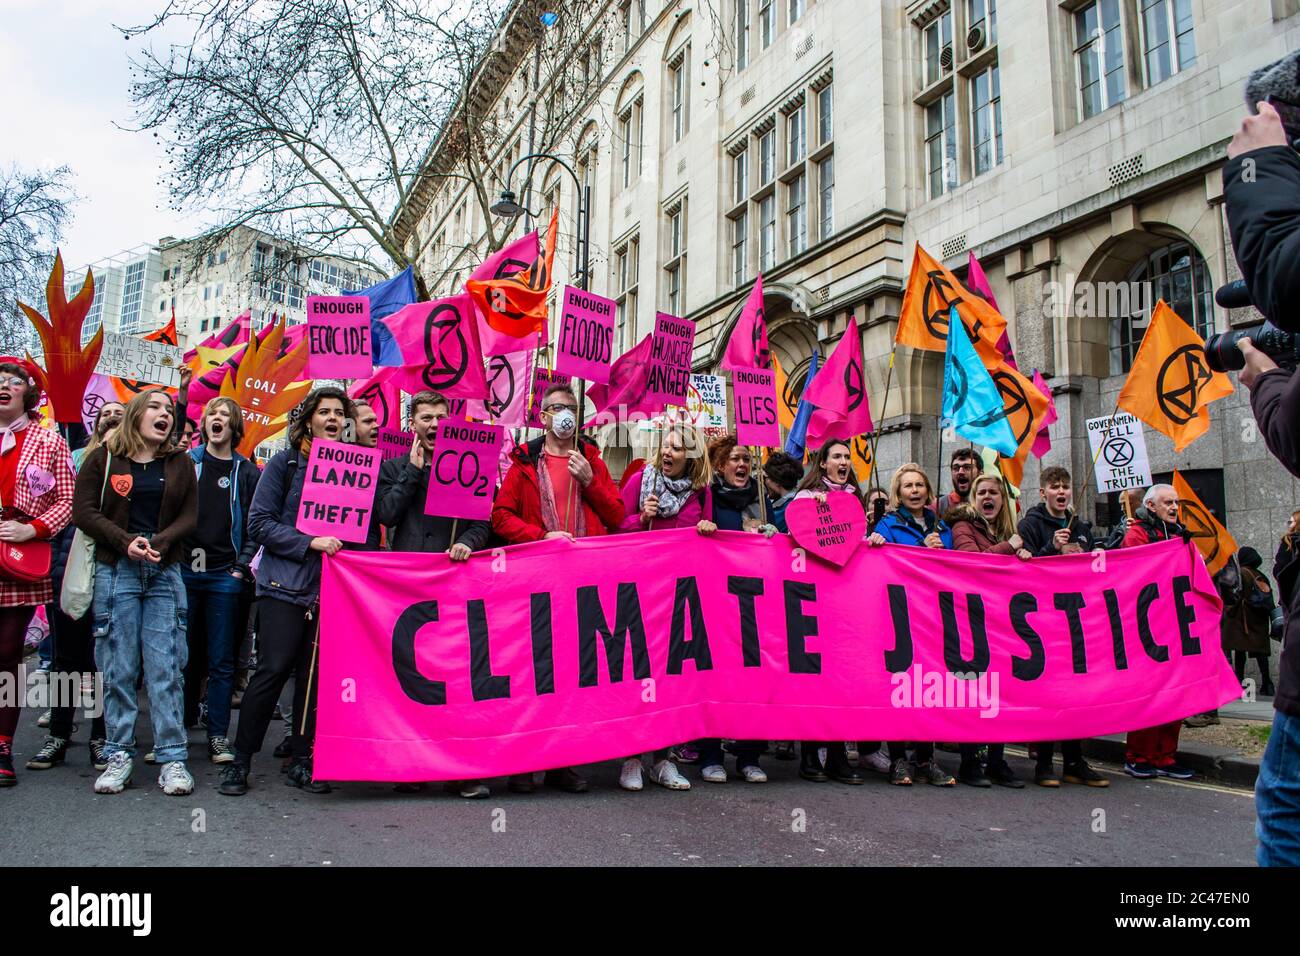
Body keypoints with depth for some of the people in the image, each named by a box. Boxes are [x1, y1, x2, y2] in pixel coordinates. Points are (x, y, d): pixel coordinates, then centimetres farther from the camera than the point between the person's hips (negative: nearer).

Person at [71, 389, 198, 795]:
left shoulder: (181, 463, 11)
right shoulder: (103, 457, 7)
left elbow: (189, 517, 6)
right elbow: (83, 510, 0)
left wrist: (159, 542, -12)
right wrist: (126, 542, -13)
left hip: (165, 572, 1)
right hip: (116, 571, -1)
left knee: (166, 667, -1)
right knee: (118, 667, 2)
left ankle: (173, 758, 3)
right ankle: (119, 755, 12)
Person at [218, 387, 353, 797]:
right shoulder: (284, 463, 2)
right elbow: (259, 524, -5)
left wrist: (344, 542, -2)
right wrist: (310, 542, -14)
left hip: (330, 588, 3)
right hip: (284, 585, -3)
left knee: (316, 674, 5)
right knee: (273, 670, -6)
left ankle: (302, 763, 16)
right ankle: (240, 762, 8)